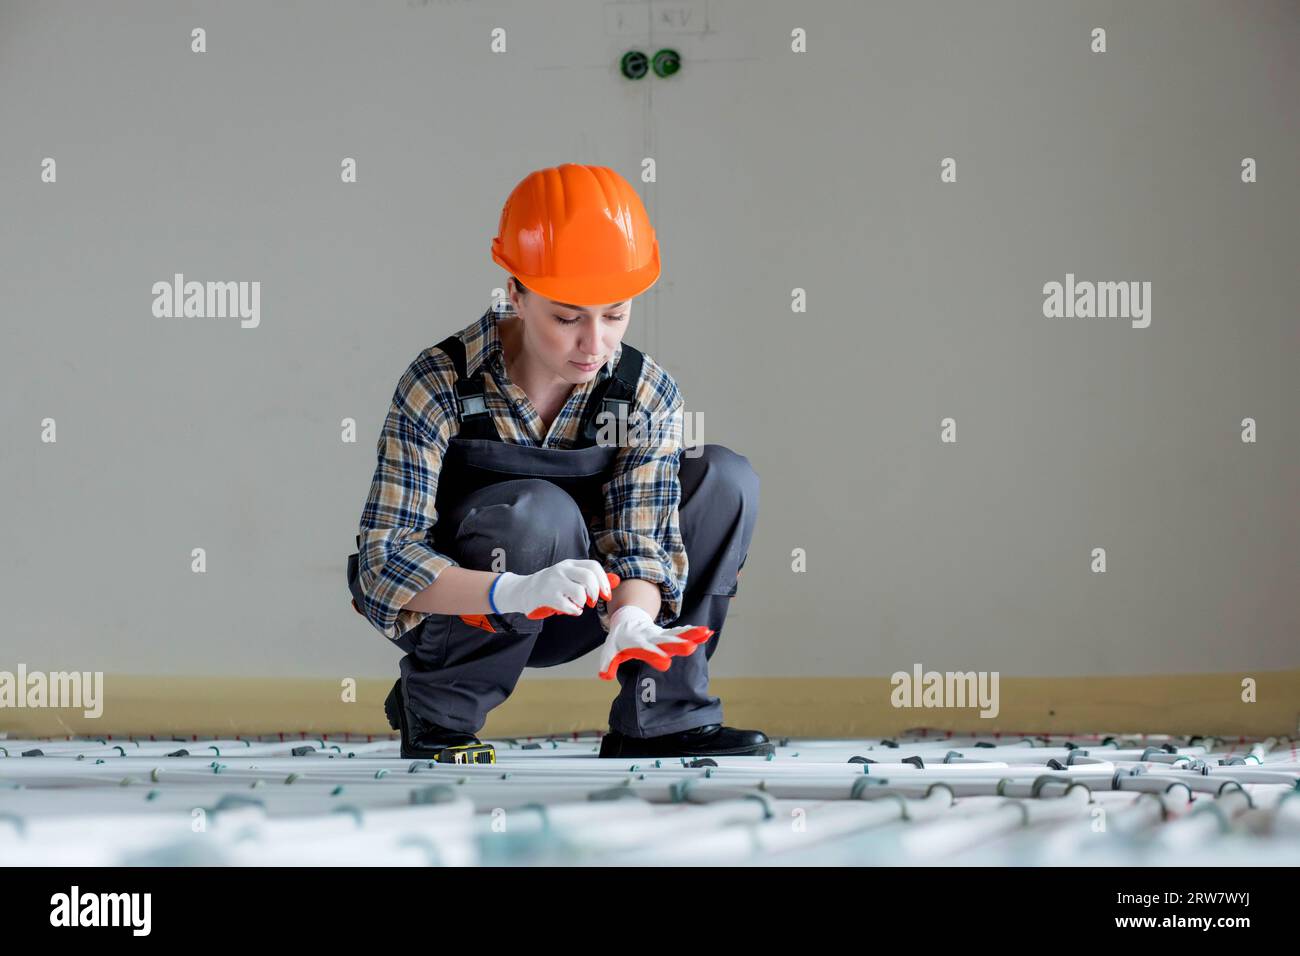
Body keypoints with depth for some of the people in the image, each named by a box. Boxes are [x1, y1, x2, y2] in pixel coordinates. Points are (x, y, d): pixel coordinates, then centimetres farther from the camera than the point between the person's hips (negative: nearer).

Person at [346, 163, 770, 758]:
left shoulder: (648, 395, -13)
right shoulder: (439, 386, -24)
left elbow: (639, 542, -18)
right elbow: (385, 560, -30)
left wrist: (631, 620, -43)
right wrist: (516, 591, -48)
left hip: (556, 621, 4)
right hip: (448, 612, -4)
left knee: (724, 480, -11)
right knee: (538, 513, -35)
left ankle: (658, 723, -7)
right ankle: (437, 718, -13)